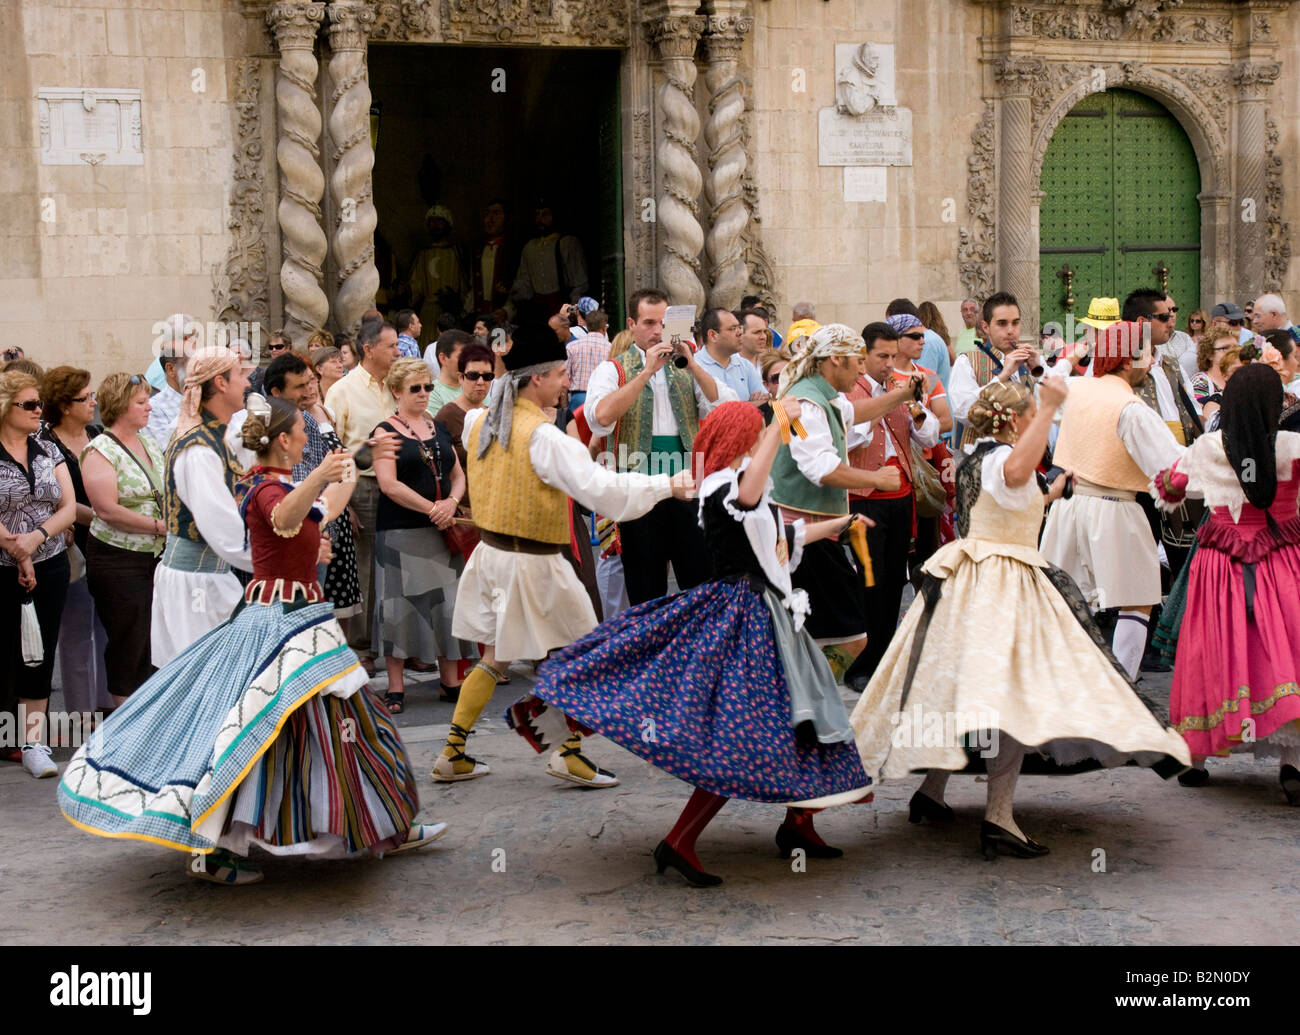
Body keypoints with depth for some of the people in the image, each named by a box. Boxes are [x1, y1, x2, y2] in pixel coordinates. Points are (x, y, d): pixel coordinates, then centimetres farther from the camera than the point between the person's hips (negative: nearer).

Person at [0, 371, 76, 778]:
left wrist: (37, 536, -14)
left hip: (51, 566, 4)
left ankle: (33, 742, 7)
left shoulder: (48, 452, 8)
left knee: (41, 654, 3)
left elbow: (69, 507, 2)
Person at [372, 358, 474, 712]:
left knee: (447, 601, 4)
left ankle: (449, 680, 13)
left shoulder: (439, 428, 14)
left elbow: (458, 475, 14)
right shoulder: (386, 431, -3)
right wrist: (432, 508, -16)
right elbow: (388, 484, -13)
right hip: (400, 532, -5)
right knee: (399, 603, -3)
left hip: (442, 530, 5)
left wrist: (451, 503, -7)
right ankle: (395, 687, 3)